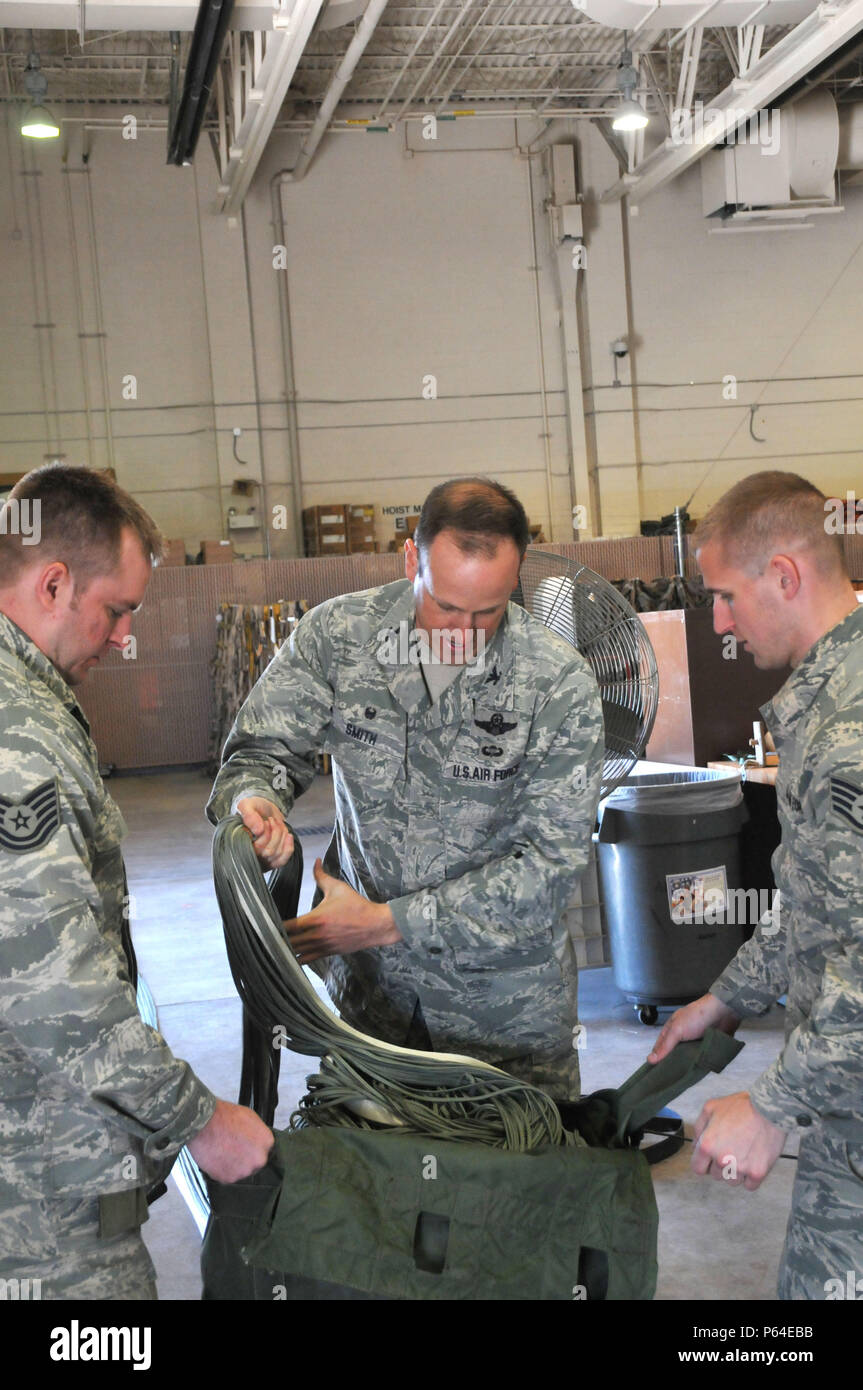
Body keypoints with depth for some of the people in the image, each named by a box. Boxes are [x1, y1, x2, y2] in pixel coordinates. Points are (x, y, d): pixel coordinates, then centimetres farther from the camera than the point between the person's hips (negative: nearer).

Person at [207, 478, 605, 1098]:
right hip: (367, 979, 2)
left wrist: (388, 923, -24)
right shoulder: (335, 634, -13)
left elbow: (550, 863, -19)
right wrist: (254, 798, -27)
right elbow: (264, 747, -1)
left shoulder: (561, 684, -19)